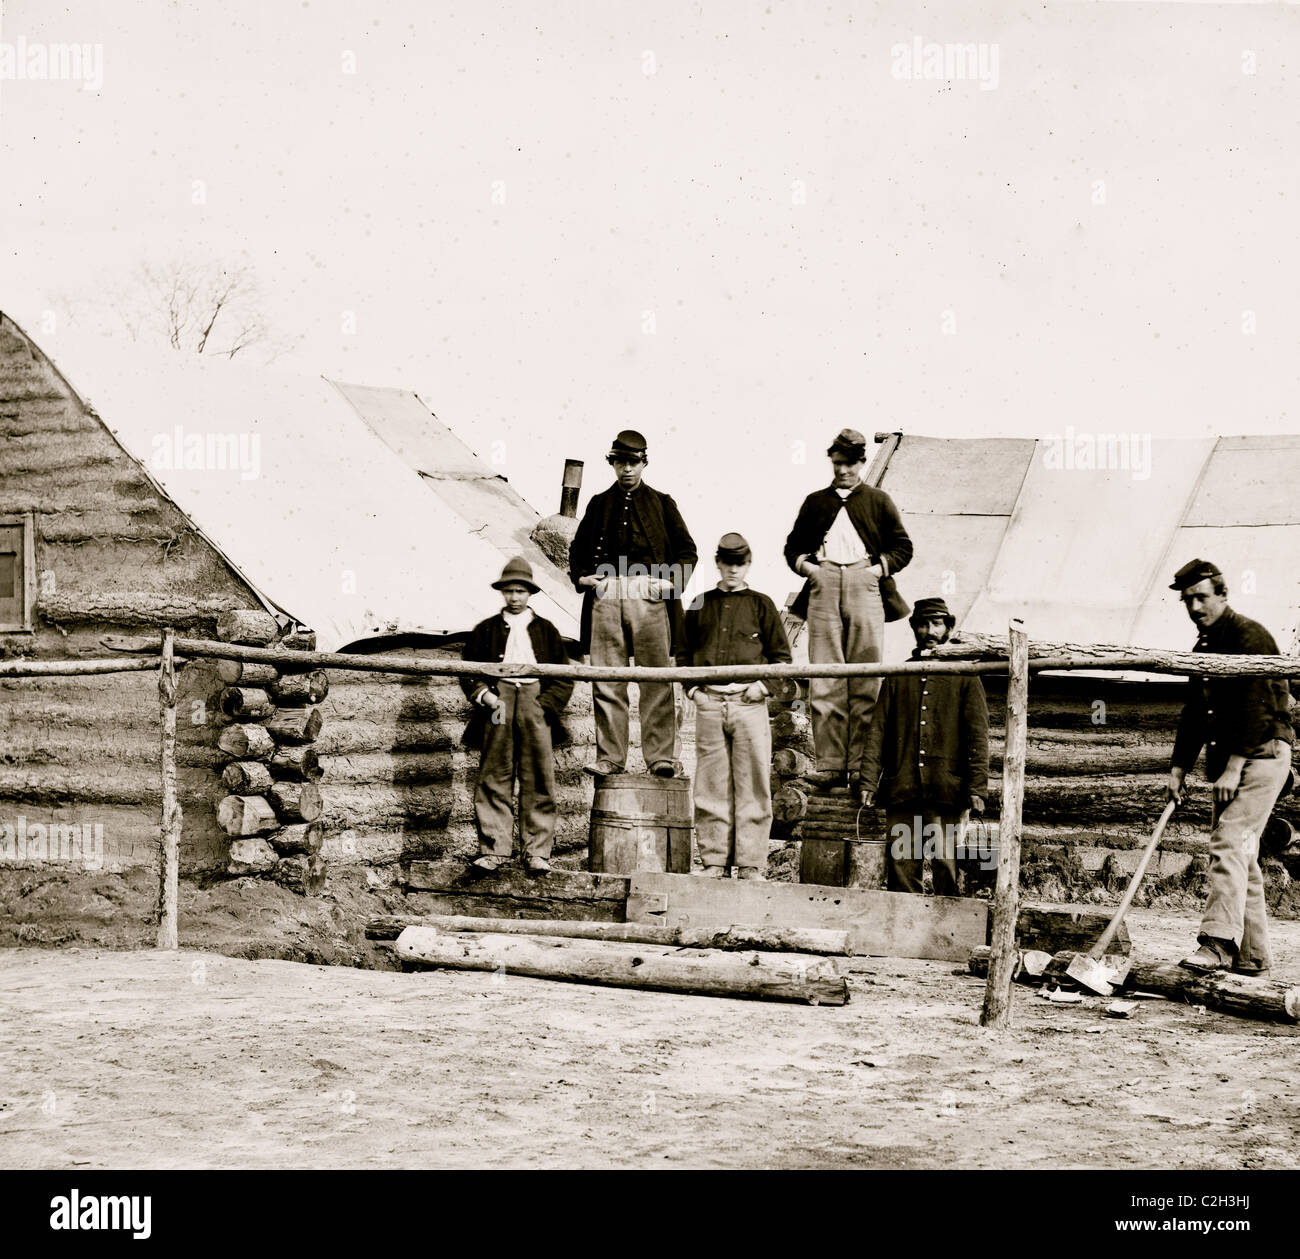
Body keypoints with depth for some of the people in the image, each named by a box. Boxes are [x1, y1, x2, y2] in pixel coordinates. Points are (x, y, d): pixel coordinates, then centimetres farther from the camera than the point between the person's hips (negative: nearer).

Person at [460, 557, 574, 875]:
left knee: (538, 780, -3)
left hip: (536, 704, 0)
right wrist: (486, 696, -6)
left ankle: (537, 852, -1)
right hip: (497, 705, 0)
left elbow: (564, 676, 13)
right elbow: (468, 670, 11)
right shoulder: (485, 630, 15)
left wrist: (545, 704, -2)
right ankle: (493, 849, -3)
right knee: (494, 780, -4)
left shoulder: (546, 630, 16)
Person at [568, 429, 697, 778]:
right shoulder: (599, 504, 18)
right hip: (605, 595, 2)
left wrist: (672, 581, -3)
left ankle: (661, 755, -3)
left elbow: (687, 550, 12)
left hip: (649, 595, -2)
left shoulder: (661, 504, 13)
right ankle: (609, 757, 4)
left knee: (657, 680, -5)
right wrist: (581, 577, 8)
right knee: (606, 682, 0)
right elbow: (578, 548, 25)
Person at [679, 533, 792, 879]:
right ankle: (714, 861, 4)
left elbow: (781, 654, 11)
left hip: (749, 702, -2)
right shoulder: (701, 604, 17)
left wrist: (763, 684, -5)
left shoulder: (761, 604, 12)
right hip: (709, 702, 2)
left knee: (753, 783, -5)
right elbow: (684, 652, 20)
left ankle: (751, 863, -4)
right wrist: (692, 688, 6)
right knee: (711, 785, 0)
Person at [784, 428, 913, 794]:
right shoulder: (815, 502, 20)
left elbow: (903, 546, 14)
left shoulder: (878, 501, 16)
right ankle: (829, 762, -3)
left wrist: (881, 567, -1)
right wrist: (802, 563, 4)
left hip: (864, 585, -1)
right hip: (823, 585, 1)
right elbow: (793, 544, 24)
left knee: (865, 680, -4)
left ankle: (861, 763, -2)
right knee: (824, 677, -5)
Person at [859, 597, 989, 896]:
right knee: (900, 866, -2)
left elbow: (977, 735, 4)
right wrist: (869, 781, 0)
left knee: (944, 865, -8)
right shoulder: (898, 676, 17)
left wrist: (977, 787, -6)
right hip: (901, 791, 2)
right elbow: (878, 731, 12)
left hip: (945, 791, -2)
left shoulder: (964, 677, 11)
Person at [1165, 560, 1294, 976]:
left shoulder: (1248, 636, -11)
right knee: (1241, 854, 8)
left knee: (1229, 843, -19)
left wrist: (1233, 768, -22)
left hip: (1262, 754, -9)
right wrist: (1179, 768, 13)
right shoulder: (1203, 649, 17)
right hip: (1228, 760, 9)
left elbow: (1257, 707, -19)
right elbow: (1194, 713, 21)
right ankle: (1252, 954, 12)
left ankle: (1219, 943, -26)